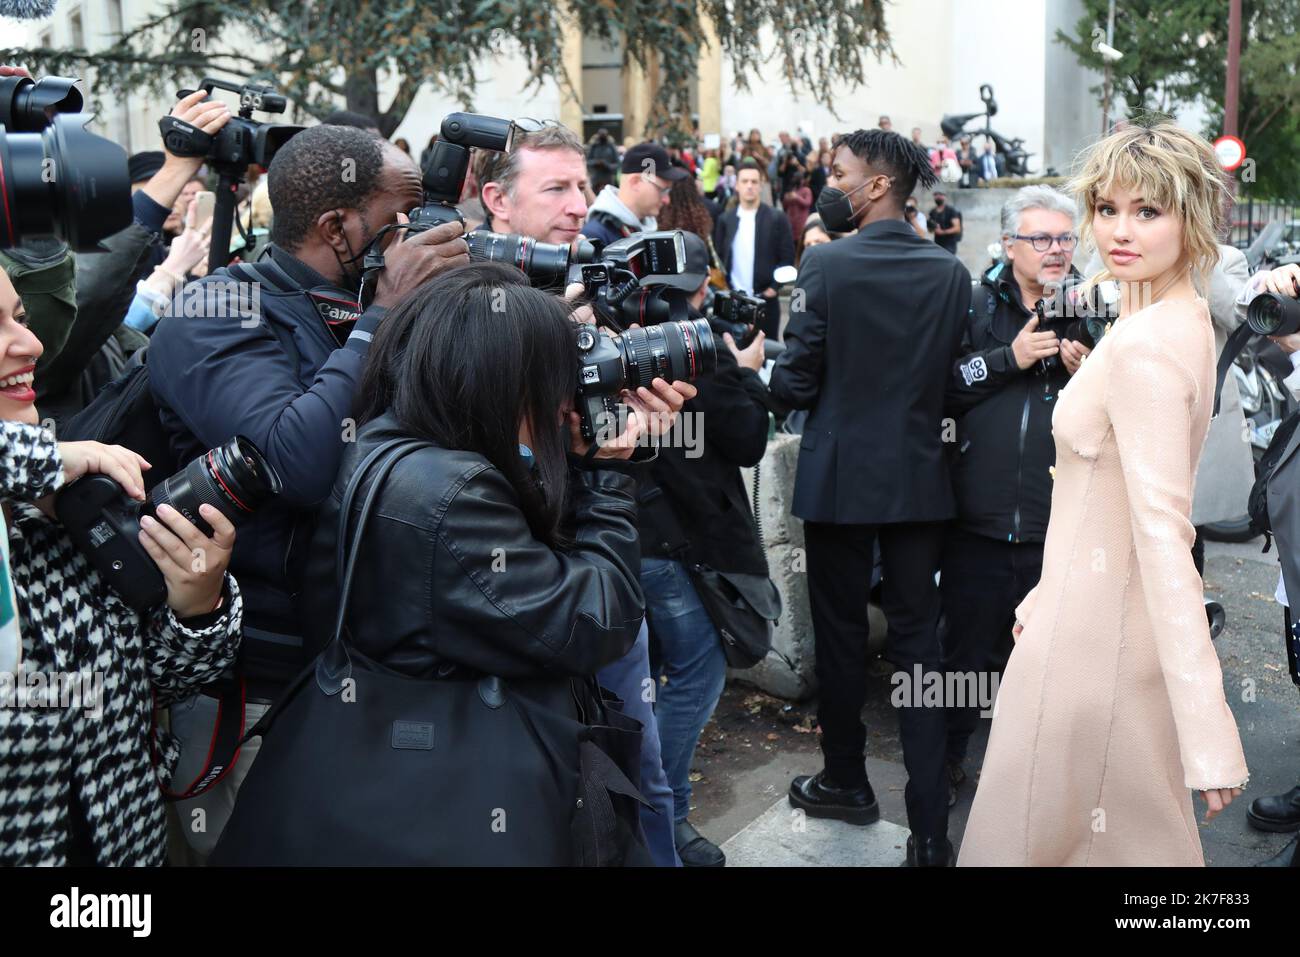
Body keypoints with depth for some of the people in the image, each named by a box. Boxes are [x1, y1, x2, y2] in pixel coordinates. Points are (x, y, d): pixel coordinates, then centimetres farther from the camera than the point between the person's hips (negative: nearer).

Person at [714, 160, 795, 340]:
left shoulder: (777, 218, 0)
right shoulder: (725, 219, 7)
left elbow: (787, 258, -1)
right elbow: (718, 257, 9)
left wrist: (774, 287, -10)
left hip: (765, 300, -2)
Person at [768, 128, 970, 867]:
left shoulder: (825, 265, -13)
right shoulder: (951, 273, -2)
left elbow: (796, 384, -11)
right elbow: (955, 380, 3)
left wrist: (764, 371, 9)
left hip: (841, 475, -3)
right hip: (920, 477, 3)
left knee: (842, 632, 13)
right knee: (918, 639, 8)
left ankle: (848, 783, 30)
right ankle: (930, 825, 9)